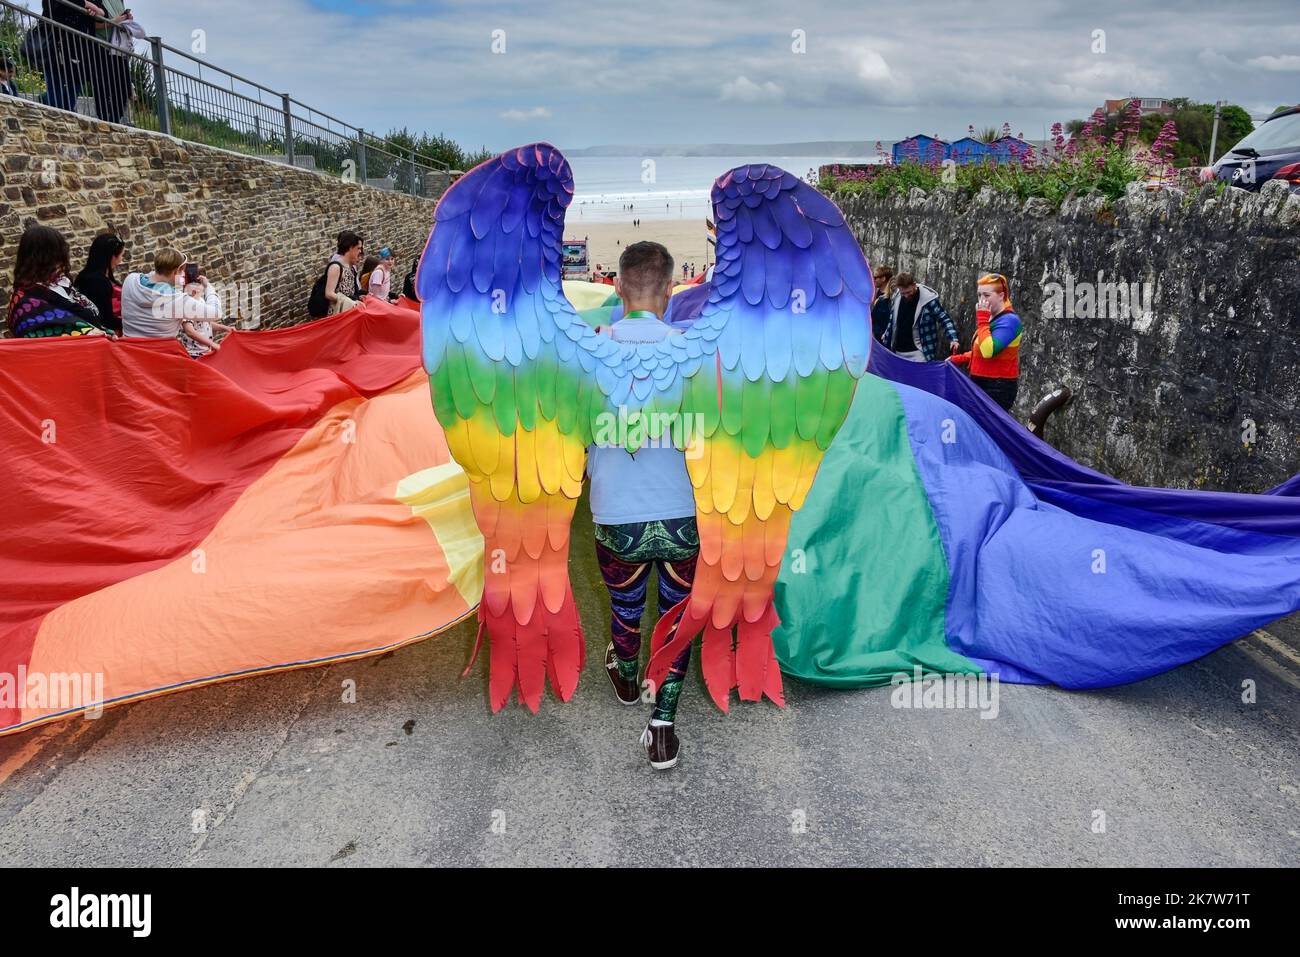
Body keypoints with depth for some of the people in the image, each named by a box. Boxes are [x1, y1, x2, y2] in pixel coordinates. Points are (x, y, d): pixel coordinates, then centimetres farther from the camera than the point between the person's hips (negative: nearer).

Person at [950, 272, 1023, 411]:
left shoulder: (1009, 320, -16)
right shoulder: (990, 318, 14)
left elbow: (988, 350, -31)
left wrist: (982, 319, -23)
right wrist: (960, 359, 13)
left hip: (998, 388, -10)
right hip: (980, 384, 10)